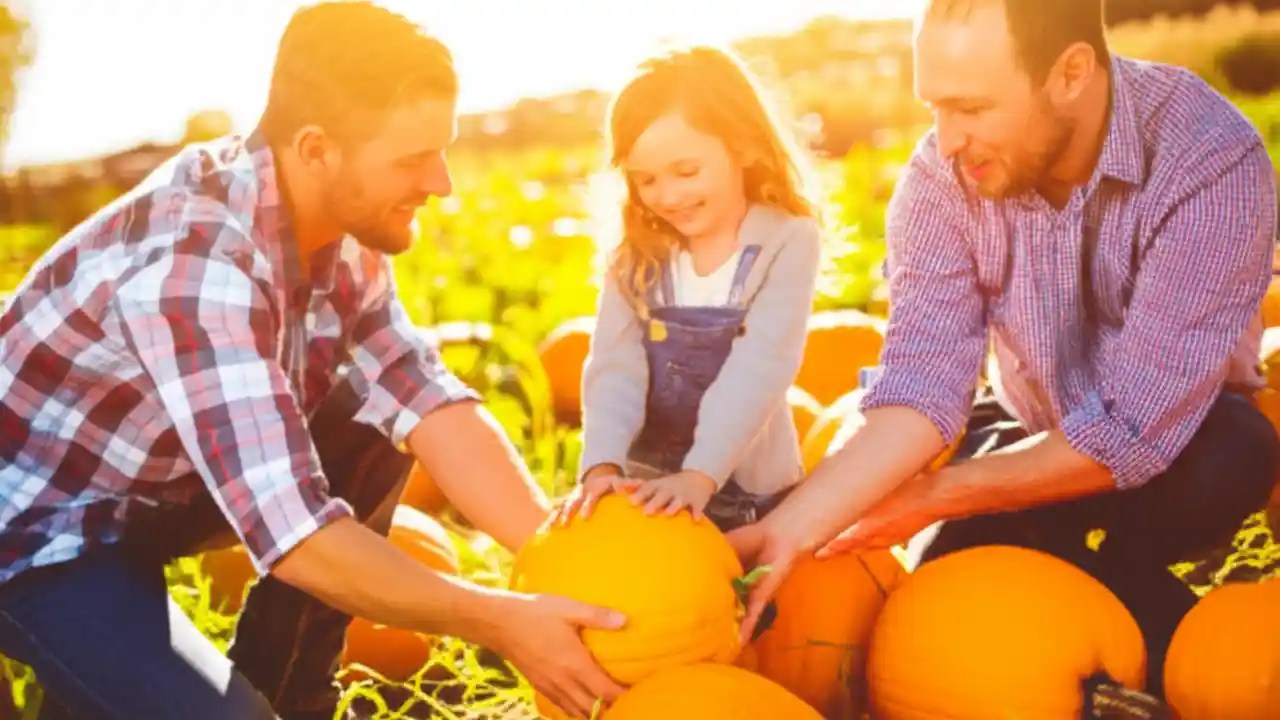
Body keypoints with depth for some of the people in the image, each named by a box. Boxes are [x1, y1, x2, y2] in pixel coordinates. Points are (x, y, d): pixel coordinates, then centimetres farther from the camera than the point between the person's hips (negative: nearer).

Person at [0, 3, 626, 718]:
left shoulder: (340, 219, -9)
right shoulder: (199, 263, -34)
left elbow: (426, 401, -12)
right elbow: (295, 537, -38)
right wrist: (503, 622, -32)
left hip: (154, 487, 8)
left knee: (374, 435, -3)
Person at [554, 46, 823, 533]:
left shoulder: (787, 240, -11)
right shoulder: (636, 254, 0)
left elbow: (758, 368, -22)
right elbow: (614, 366, -12)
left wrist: (700, 474, -34)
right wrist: (602, 464, -29)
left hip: (748, 490, -3)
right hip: (645, 484, 3)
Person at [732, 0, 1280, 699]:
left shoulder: (1213, 161, -31)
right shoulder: (941, 176, -20)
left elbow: (1133, 429, -33)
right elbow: (923, 381, -27)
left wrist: (933, 497, -27)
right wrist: (791, 527, -40)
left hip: (1182, 432, -2)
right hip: (1029, 431, 3)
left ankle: (1112, 578, -4)